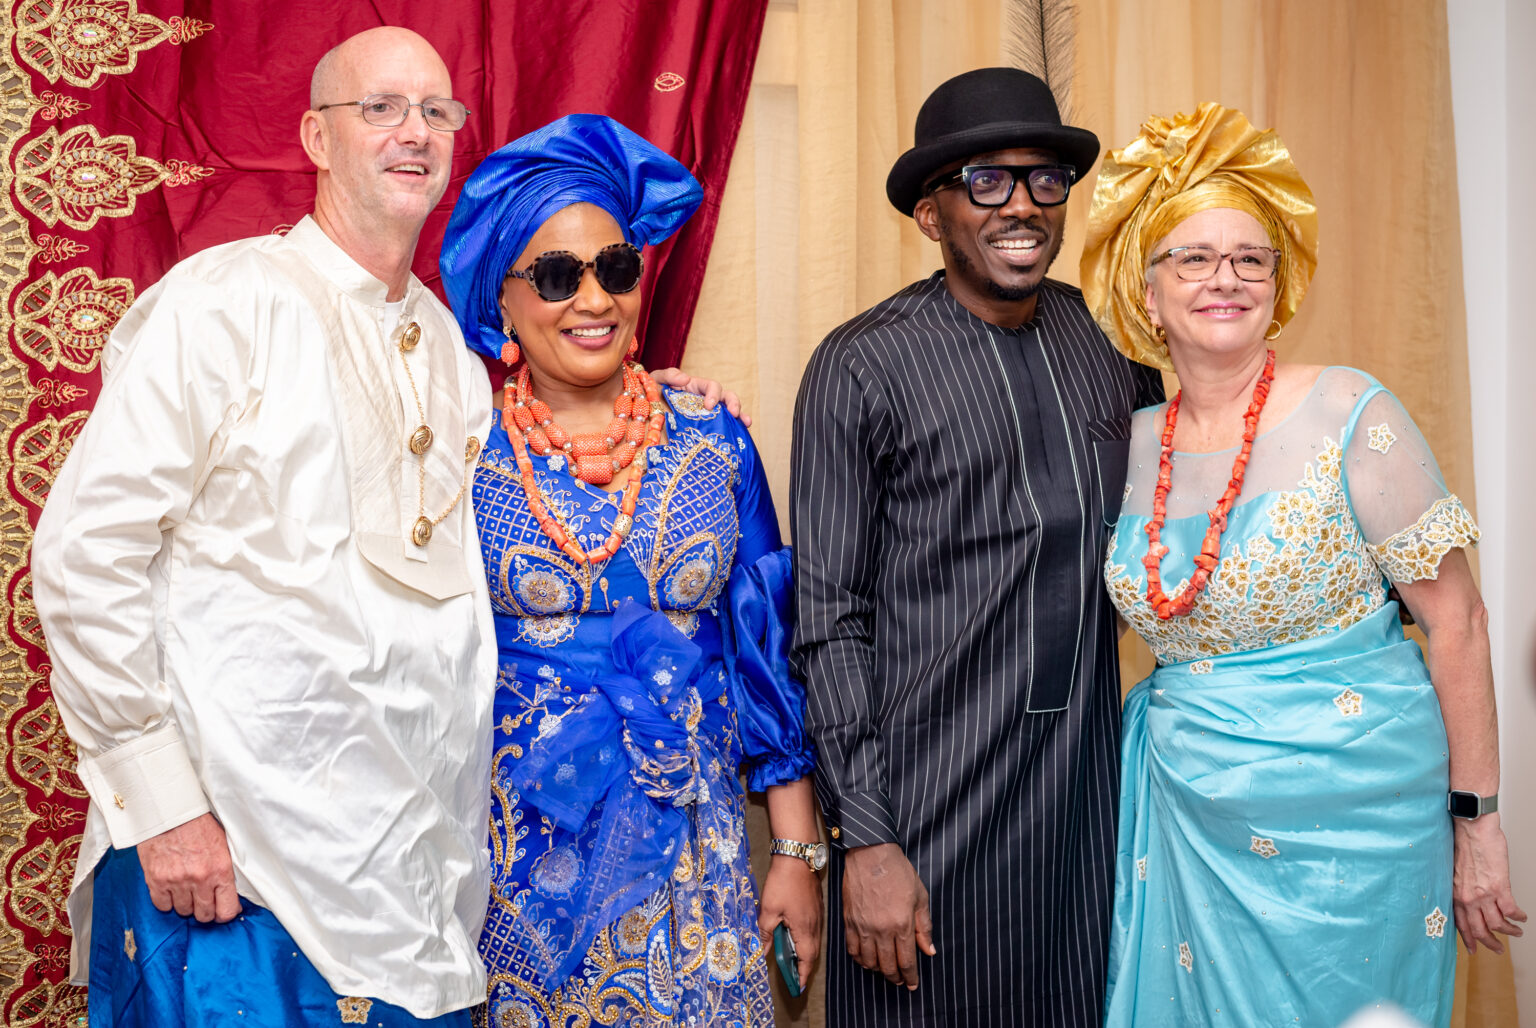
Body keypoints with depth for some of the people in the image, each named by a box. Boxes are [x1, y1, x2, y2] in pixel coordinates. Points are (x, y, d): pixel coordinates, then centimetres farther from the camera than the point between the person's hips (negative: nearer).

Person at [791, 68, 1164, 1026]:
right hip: (928, 801, -5)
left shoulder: (1106, 337, 6)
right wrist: (864, 840, -13)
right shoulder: (864, 366, -9)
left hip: (1085, 786, 5)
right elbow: (829, 621, -10)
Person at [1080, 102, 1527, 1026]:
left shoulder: (1349, 415, -11)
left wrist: (1477, 820, -7)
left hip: (1351, 812, -4)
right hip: (1189, 814, 4)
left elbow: (1457, 620, -8)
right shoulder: (1131, 445, 3)